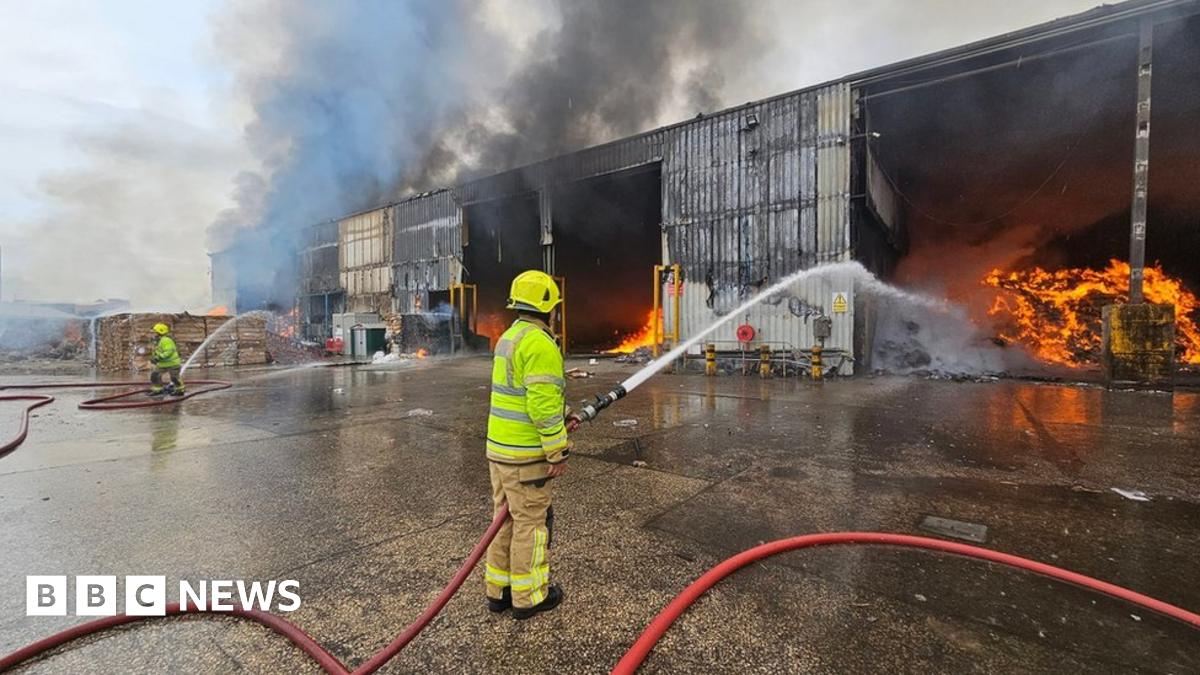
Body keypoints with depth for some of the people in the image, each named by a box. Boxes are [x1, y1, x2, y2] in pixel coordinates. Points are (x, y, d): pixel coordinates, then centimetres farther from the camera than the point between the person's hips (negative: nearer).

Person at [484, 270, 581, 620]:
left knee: (505, 518, 18)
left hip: (499, 446, 9)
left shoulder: (509, 337, 13)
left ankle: (498, 589, 31)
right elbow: (543, 405, -23)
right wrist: (558, 453, -15)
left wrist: (562, 417, 17)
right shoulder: (540, 344, -18)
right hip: (526, 453, -9)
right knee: (531, 522, 5)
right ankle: (528, 596, 20)